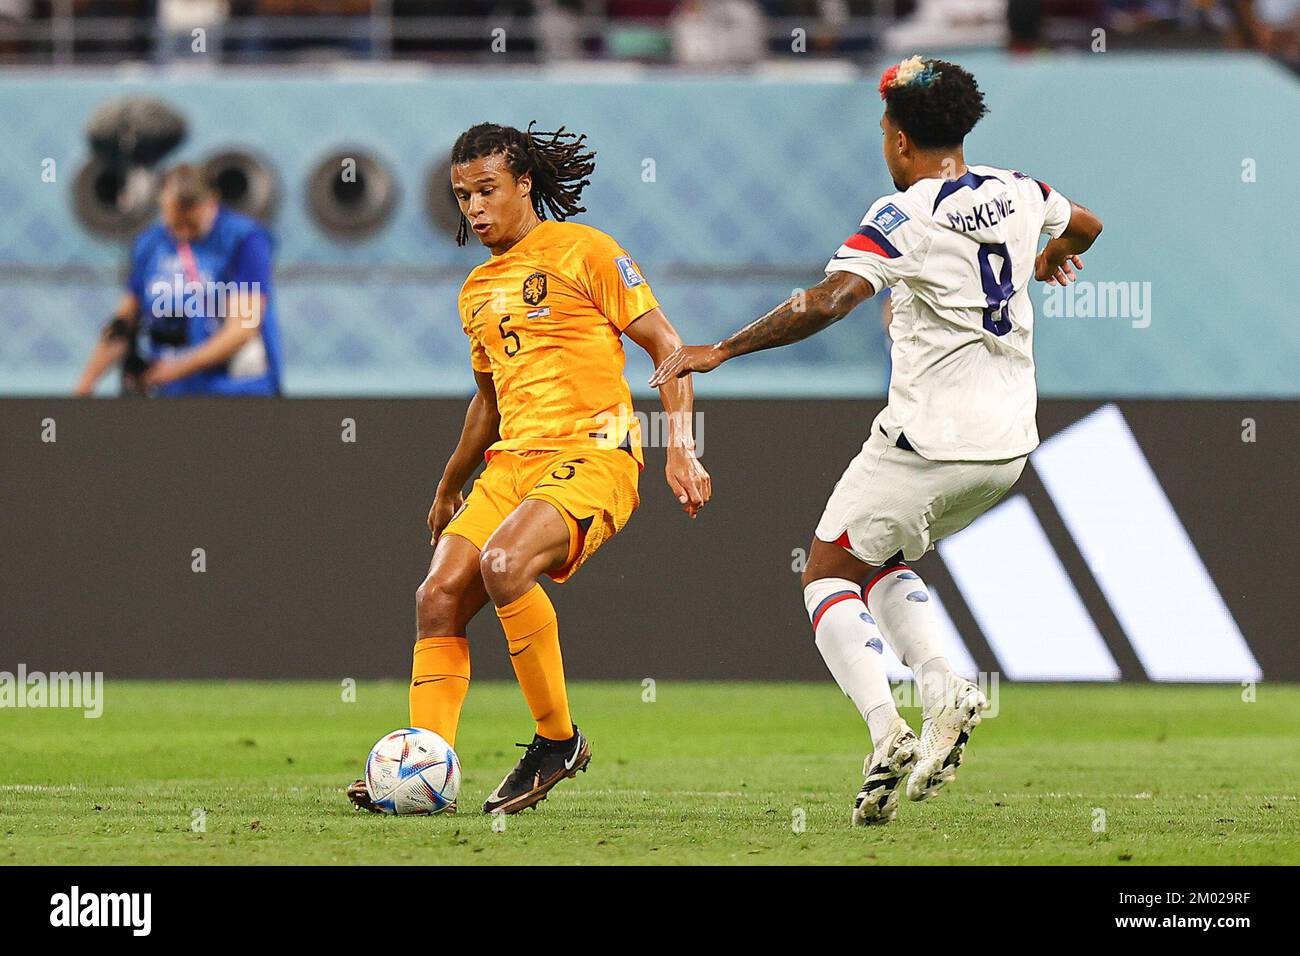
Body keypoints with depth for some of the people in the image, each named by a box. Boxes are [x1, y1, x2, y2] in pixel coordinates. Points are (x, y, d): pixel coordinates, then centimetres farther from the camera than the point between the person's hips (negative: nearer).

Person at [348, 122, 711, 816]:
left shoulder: (583, 250, -1)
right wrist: (449, 490, 40)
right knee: (439, 596, -11)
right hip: (512, 463, 7)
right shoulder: (477, 291, 21)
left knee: (503, 562, -31)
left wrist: (680, 447, -13)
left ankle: (559, 738, -16)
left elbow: (665, 344, -3)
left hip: (592, 455, -7)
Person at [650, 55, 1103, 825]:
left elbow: (828, 302, -28)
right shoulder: (1016, 192, 6)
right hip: (1009, 445, 7)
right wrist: (1052, 259, 52)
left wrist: (721, 350, -22)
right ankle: (943, 690, 0)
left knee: (829, 575, 7)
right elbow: (1086, 226, 28)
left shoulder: (906, 216, -15)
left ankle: (887, 731, -14)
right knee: (882, 562, 25)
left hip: (926, 441, -7)